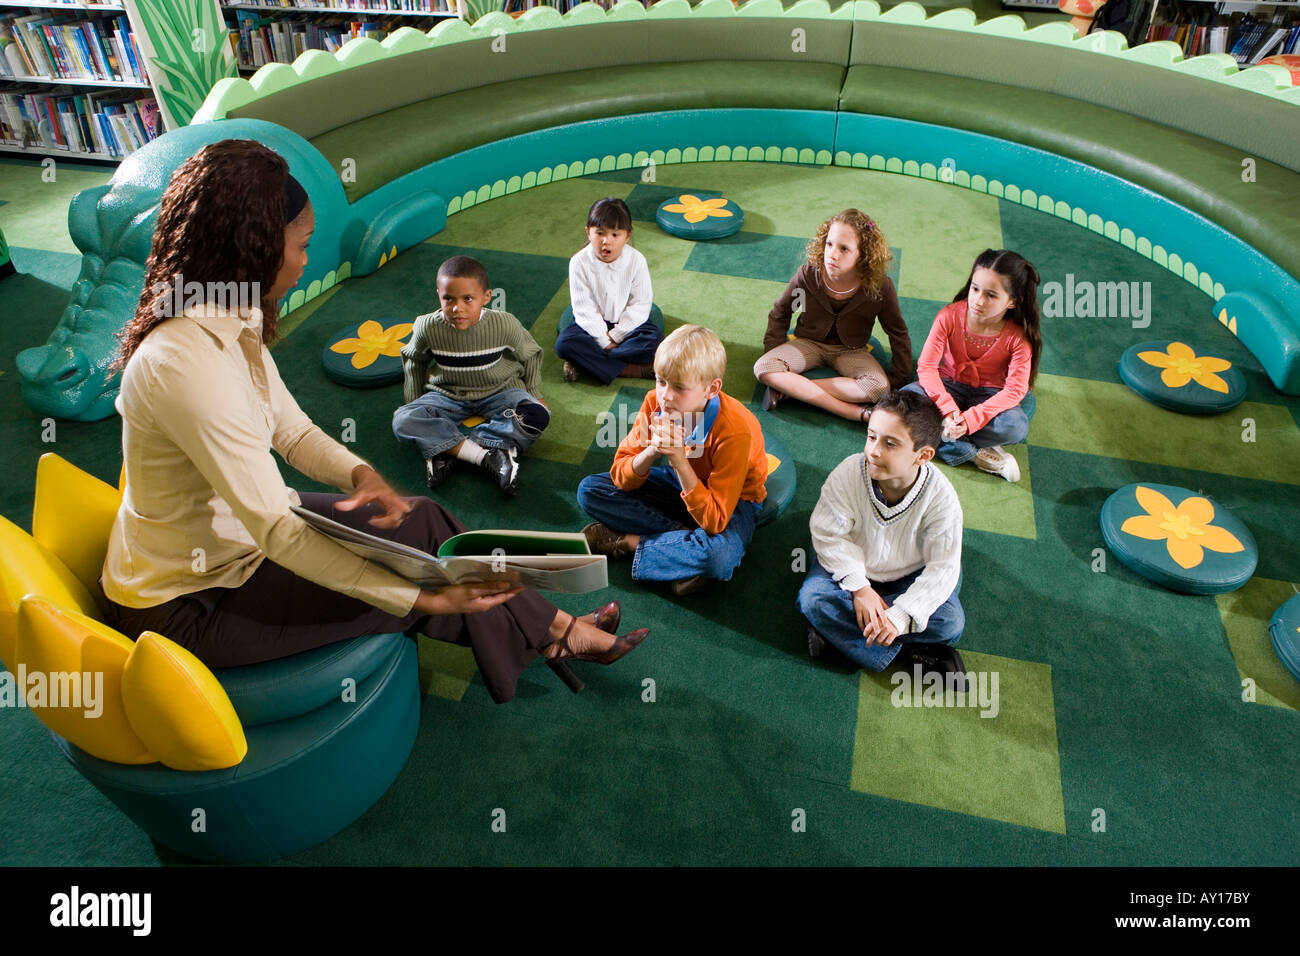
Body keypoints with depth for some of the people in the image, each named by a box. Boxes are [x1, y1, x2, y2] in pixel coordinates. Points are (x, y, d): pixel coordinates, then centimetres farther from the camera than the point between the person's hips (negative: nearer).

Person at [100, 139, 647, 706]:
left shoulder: (231, 324, -3)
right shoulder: (187, 362, -33)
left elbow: (293, 430, 6)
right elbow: (278, 533, -34)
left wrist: (361, 475, -16)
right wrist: (425, 596, -33)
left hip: (232, 530, 8)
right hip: (188, 605, -8)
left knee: (423, 522, 0)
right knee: (421, 550, -7)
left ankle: (553, 630, 16)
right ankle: (553, 633, 17)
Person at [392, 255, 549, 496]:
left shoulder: (504, 324, -20)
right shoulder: (428, 327, -16)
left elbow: (530, 355, 0)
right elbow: (413, 359, 7)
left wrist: (533, 394, 2)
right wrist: (413, 400, 7)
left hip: (498, 392, -1)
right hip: (447, 396, 1)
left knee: (538, 417, -31)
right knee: (403, 422, -25)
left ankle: (445, 449, -29)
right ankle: (485, 455, -29)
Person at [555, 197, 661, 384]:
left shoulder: (636, 261, -11)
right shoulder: (579, 262, -13)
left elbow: (641, 304, -10)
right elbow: (584, 308, -13)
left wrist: (615, 335, -17)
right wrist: (604, 341, -20)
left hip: (626, 323, 1)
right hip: (593, 324, 0)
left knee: (654, 340, -28)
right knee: (564, 343, -27)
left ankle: (584, 362, -27)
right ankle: (635, 370, -31)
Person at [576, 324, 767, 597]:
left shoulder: (735, 431, -34)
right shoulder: (655, 402, -18)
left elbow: (713, 521, -34)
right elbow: (622, 479, -15)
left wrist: (680, 461, -41)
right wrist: (651, 451, -35)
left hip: (732, 500, -5)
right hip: (680, 483, 5)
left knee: (720, 556, -40)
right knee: (589, 490, -12)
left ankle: (627, 542, -17)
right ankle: (685, 536, -18)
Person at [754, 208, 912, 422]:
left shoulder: (880, 287, -20)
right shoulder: (808, 274, -18)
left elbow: (898, 333, -3)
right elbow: (780, 314, 0)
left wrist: (899, 378, -3)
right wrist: (773, 355, -5)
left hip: (850, 351, -1)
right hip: (809, 342, 1)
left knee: (879, 387, -31)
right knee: (763, 368, -29)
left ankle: (790, 388, -27)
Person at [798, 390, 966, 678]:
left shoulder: (941, 497, -26)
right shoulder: (848, 473, -27)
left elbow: (943, 568, -21)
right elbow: (828, 534, -18)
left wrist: (901, 615, -31)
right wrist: (859, 587, -26)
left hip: (910, 573, 1)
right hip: (853, 564, 0)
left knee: (950, 623, -21)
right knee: (812, 598, -25)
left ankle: (838, 625, -17)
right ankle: (907, 652, -21)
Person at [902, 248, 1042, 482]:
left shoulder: (1018, 337, -19)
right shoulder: (950, 316, -18)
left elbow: (1015, 389, -21)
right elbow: (926, 366, -19)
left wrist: (970, 419, -34)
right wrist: (949, 410, -32)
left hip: (988, 394, -1)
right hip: (949, 386, 1)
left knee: (1017, 427, -32)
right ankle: (974, 452, -24)